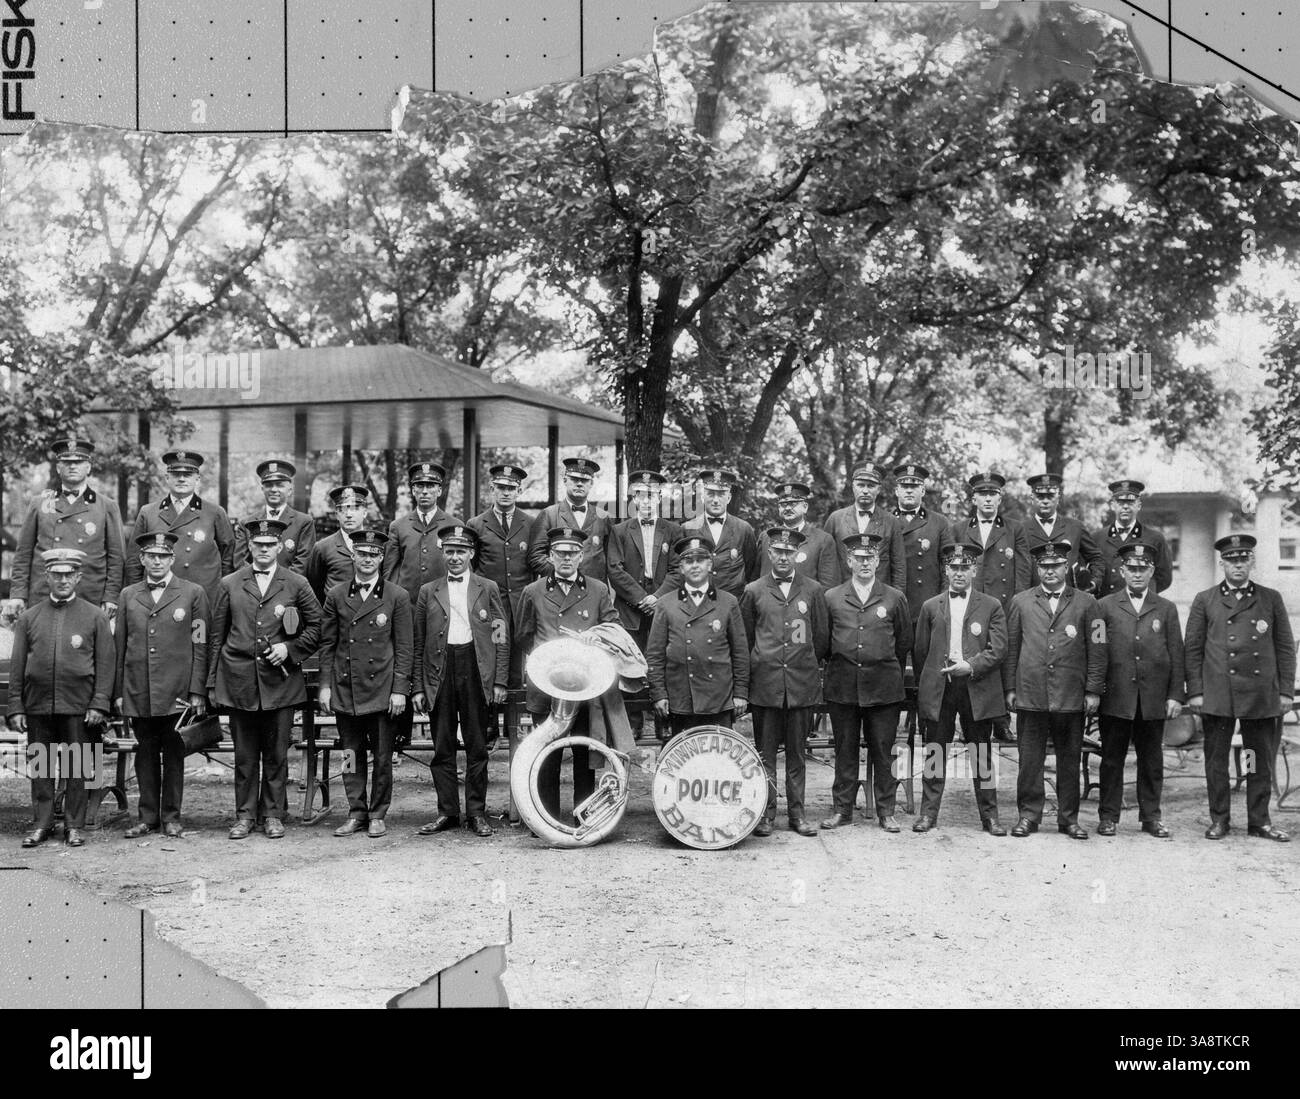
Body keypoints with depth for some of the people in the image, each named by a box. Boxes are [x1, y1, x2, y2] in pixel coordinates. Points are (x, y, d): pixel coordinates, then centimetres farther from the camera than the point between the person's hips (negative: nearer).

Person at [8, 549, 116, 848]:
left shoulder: (95, 616, 3)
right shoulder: (29, 617, 9)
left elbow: (106, 663, 1)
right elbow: (16, 666, 9)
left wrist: (99, 704, -7)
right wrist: (16, 708, 2)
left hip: (79, 708, -2)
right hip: (38, 707, 2)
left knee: (78, 768, 2)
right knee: (40, 767, 6)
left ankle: (75, 826, 12)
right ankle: (42, 824, 16)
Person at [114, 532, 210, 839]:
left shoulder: (193, 593, 2)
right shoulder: (128, 595, 10)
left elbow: (200, 646, 0)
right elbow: (120, 646, 11)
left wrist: (197, 691, -5)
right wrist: (118, 692, 6)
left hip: (177, 693, -2)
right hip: (138, 693, 2)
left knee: (174, 754, 3)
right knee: (145, 754, 8)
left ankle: (171, 816, 13)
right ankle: (148, 816, 16)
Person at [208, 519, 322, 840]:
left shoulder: (297, 585, 5)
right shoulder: (229, 585, 7)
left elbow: (315, 628, 10)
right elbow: (216, 637, 9)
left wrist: (290, 648, -7)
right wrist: (212, 683, 6)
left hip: (281, 680, 0)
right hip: (239, 681, 1)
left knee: (277, 754, 5)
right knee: (244, 754, 5)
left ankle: (273, 814, 15)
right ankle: (245, 815, 14)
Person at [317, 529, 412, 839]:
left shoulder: (397, 597, 2)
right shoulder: (336, 595, 7)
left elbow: (404, 647, 1)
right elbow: (327, 644, 9)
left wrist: (400, 689, -5)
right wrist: (324, 685, 2)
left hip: (381, 689, -2)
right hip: (344, 688, 2)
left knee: (382, 757, 2)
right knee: (351, 755, 7)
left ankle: (378, 815, 13)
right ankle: (356, 813, 17)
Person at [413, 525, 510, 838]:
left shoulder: (488, 589, 8)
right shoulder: (428, 592, 11)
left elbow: (502, 639, 6)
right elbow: (419, 645, 10)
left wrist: (500, 681, -2)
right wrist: (418, 688, 4)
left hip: (476, 671, -1)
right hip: (439, 672, 1)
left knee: (477, 746, 3)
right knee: (442, 747, 3)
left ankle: (477, 812, 10)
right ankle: (447, 812, 11)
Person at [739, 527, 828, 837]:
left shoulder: (813, 590, 7)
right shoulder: (753, 591, 6)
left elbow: (822, 637, 11)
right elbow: (745, 638, 12)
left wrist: (808, 666, 12)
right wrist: (757, 667, 9)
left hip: (802, 683, 1)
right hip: (765, 683, 0)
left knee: (796, 751, 6)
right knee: (765, 751, 2)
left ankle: (796, 813, 13)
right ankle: (766, 813, 8)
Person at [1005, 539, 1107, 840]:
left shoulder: (1085, 603, 6)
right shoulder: (1021, 602, 9)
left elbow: (1097, 650, 4)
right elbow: (1010, 648, 9)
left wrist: (1093, 690, -1)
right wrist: (1010, 688, 4)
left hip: (1071, 696, 0)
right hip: (1030, 694, 0)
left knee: (1070, 758, 6)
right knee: (1030, 758, 2)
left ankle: (1068, 817, 15)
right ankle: (1029, 815, 11)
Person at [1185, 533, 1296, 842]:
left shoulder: (1271, 599, 9)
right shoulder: (1205, 601, 7)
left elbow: (1285, 648, 9)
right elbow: (1193, 649, 5)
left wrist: (1286, 691, 2)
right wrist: (1195, 691, -2)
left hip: (1262, 695, 1)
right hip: (1217, 696, -1)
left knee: (1262, 761, 6)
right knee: (1216, 761, 3)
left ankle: (1259, 821, 16)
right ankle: (1219, 819, 13)